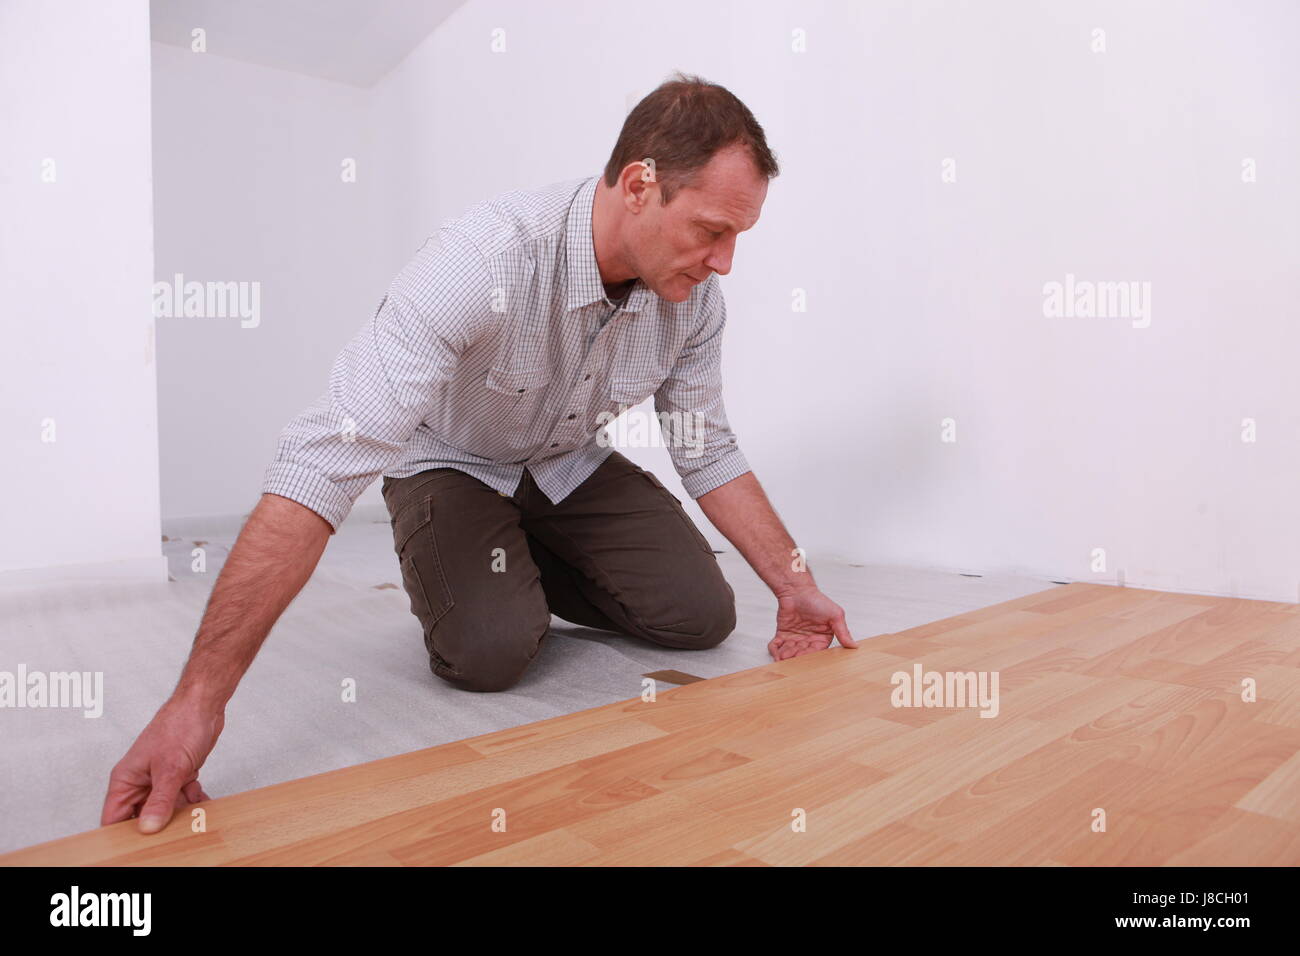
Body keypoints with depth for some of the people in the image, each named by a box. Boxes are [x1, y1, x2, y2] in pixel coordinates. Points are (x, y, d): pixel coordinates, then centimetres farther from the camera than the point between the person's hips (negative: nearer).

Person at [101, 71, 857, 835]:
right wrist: (199, 699, -45)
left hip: (570, 465, 5)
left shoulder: (695, 294, -19)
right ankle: (447, 575, 9)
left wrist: (795, 588, -10)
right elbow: (327, 461, -43)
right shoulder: (484, 261, -38)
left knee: (703, 615, -11)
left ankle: (533, 569, 16)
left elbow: (708, 452, -3)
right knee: (491, 650, -28)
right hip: (453, 465, -4)